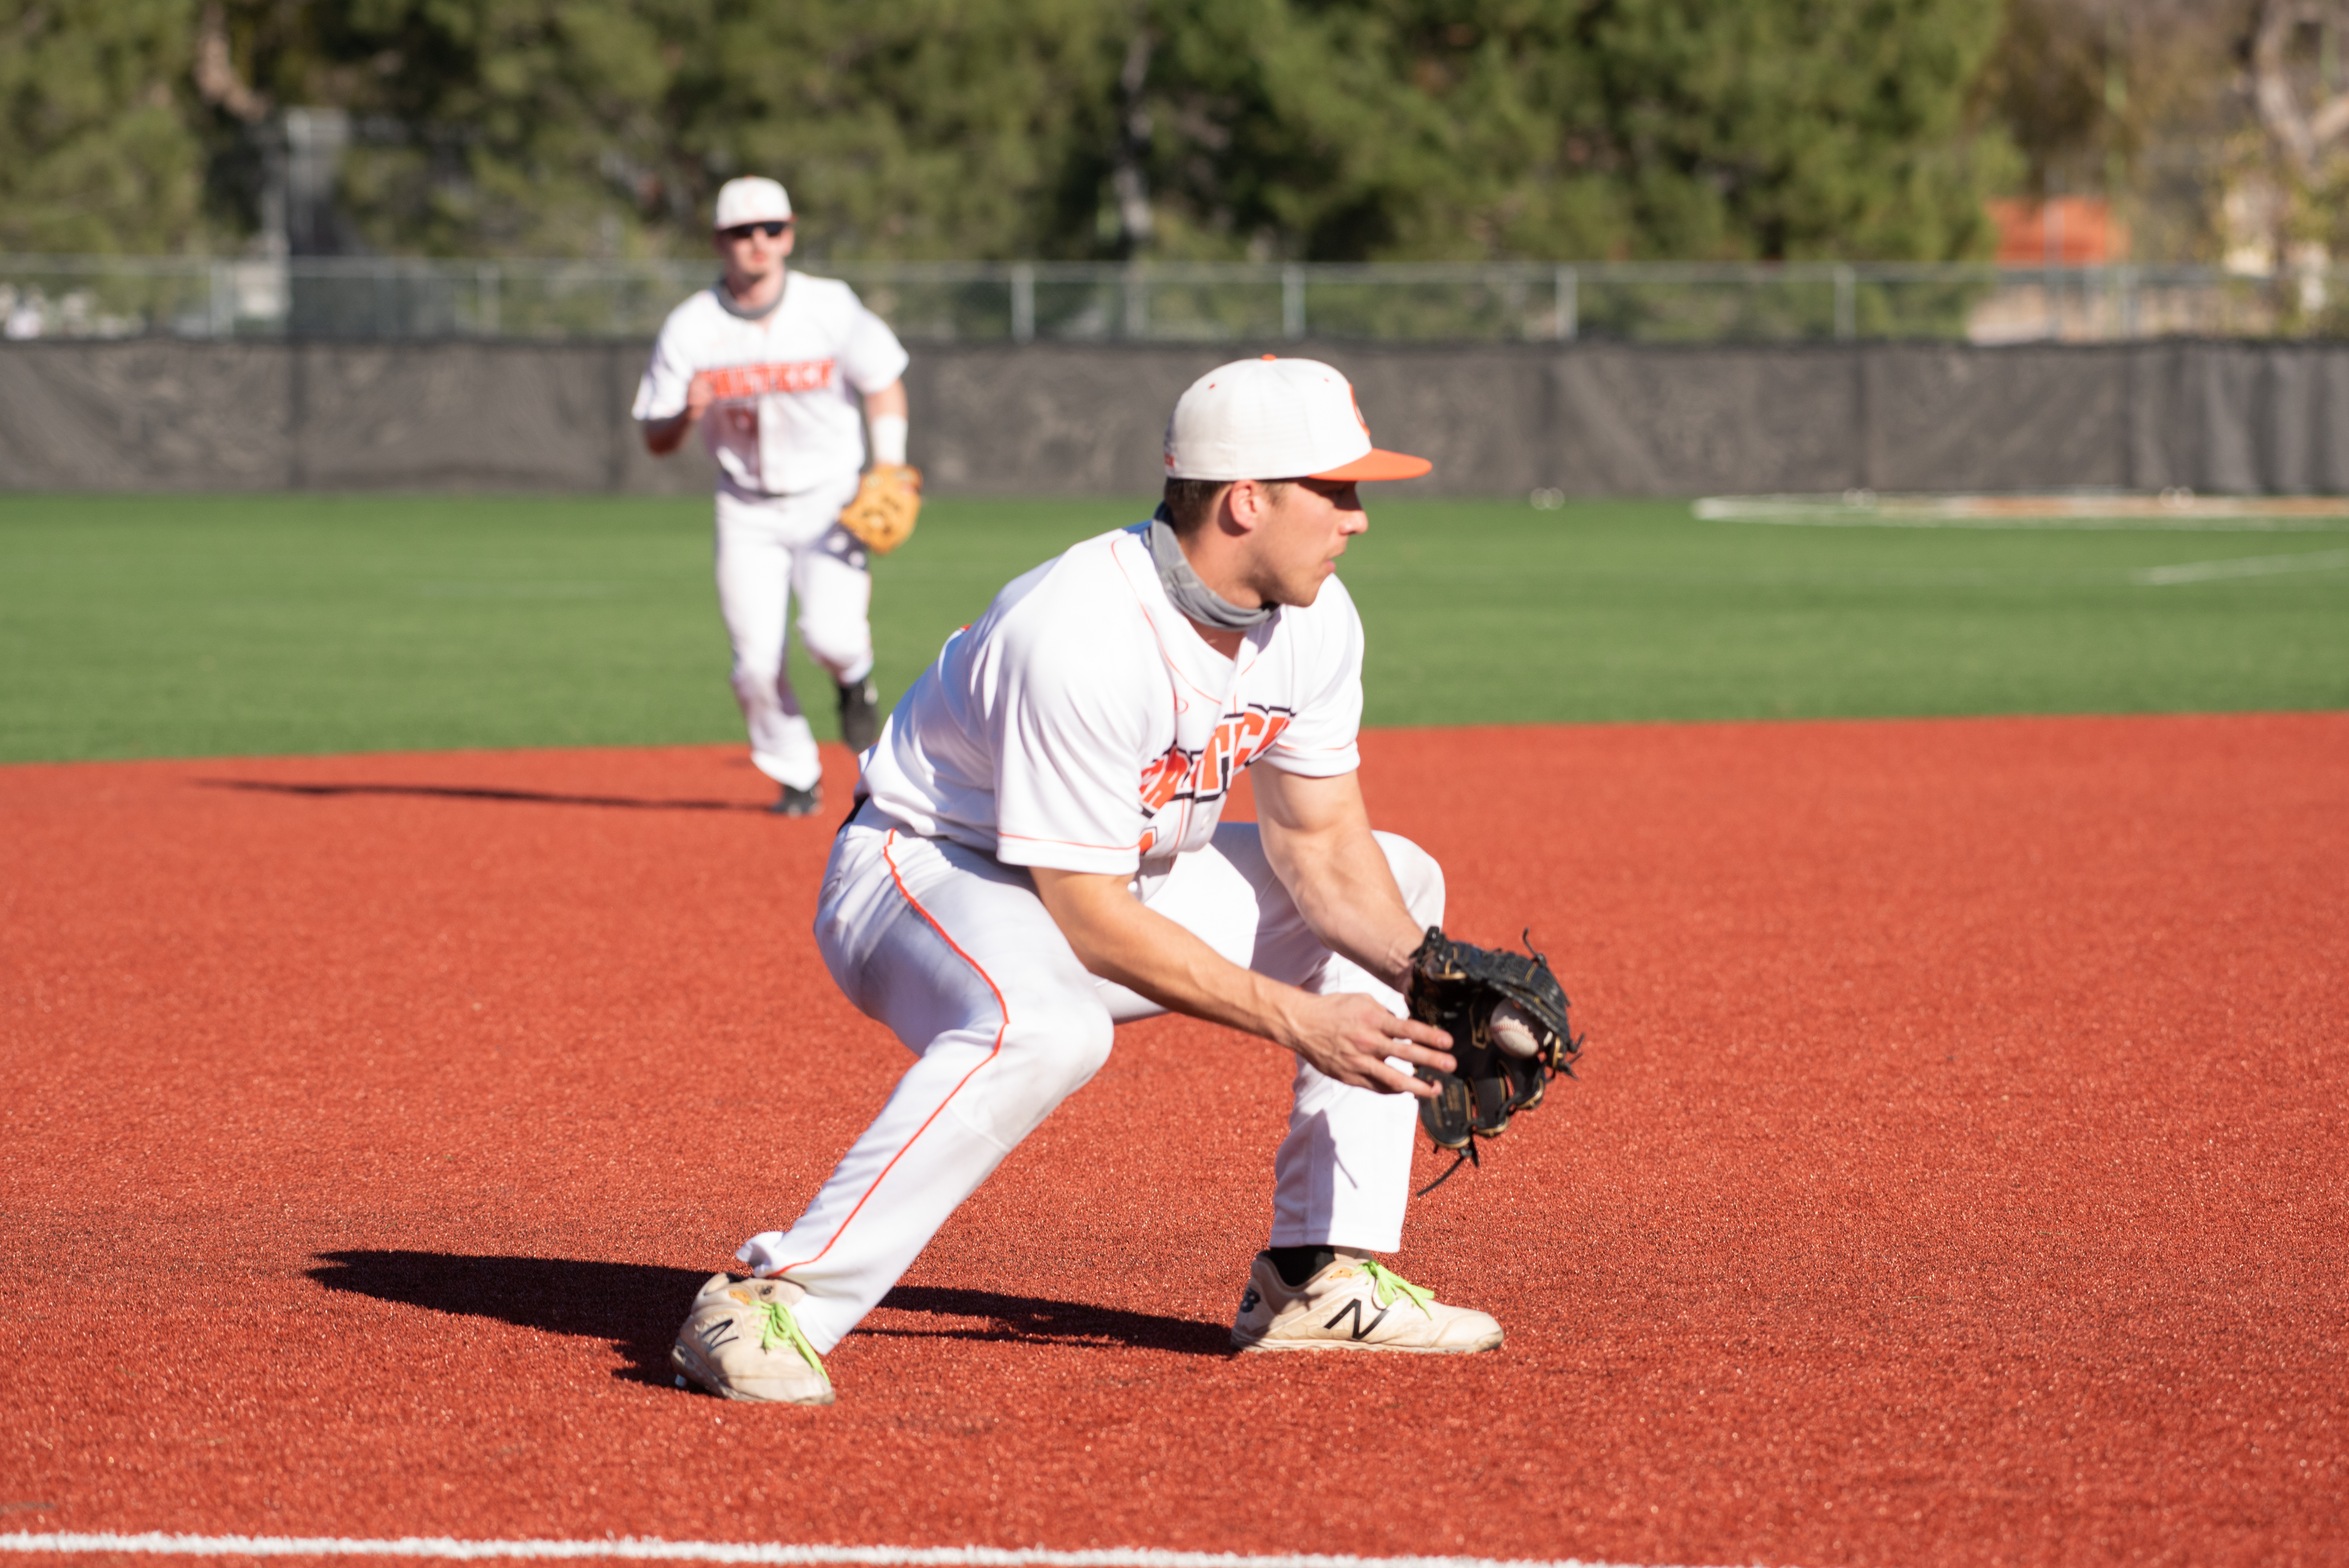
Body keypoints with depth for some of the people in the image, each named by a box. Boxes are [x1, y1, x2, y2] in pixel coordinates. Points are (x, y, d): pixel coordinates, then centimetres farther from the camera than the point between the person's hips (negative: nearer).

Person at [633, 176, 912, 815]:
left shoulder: (829, 307, -10)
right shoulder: (689, 327, -8)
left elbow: (884, 384, 3)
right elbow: (655, 439, -3)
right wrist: (686, 415, -27)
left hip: (829, 499, -1)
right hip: (746, 511, 1)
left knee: (830, 634, -21)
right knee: (756, 662, -6)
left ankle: (854, 679, 17)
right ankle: (796, 777, 18)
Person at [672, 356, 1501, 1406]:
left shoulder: (1313, 622, -7)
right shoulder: (1083, 639, -32)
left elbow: (1321, 839, 2)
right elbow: (1090, 923, -29)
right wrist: (1294, 1019, -29)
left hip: (1121, 873, 9)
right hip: (930, 876, -9)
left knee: (1399, 889, 9)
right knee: (1046, 1025, -41)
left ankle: (1319, 1273, 7)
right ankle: (773, 1304, -34)